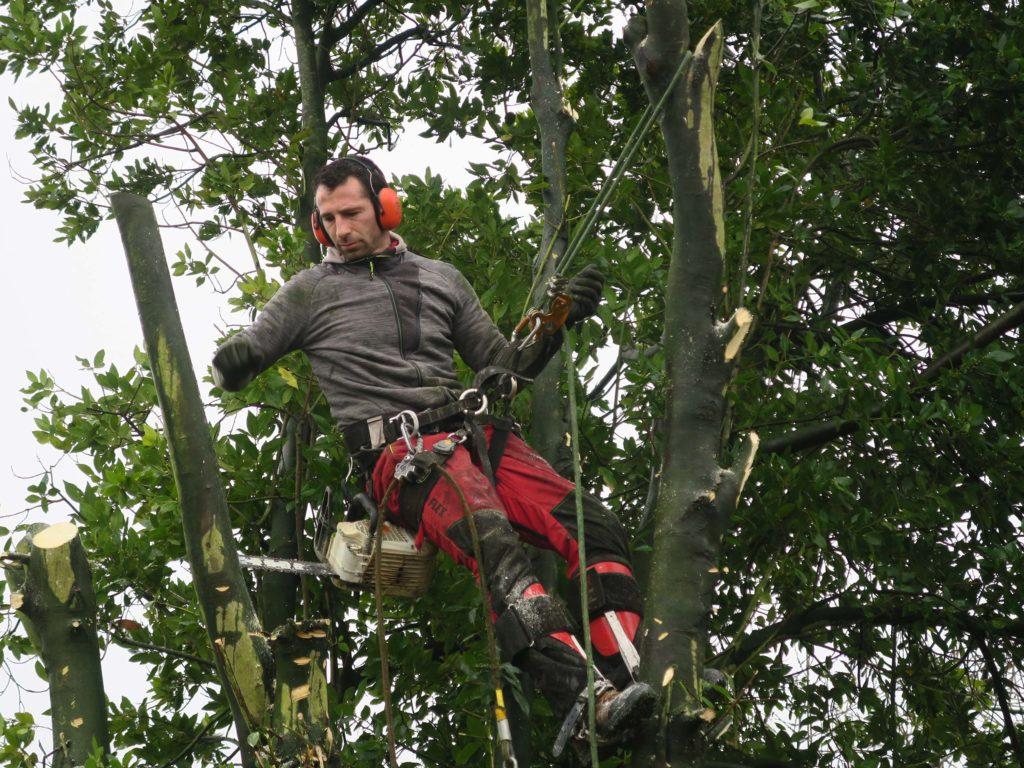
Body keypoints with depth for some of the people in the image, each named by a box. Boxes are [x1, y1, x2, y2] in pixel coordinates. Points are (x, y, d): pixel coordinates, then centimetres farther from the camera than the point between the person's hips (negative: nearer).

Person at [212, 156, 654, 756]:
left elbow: (504, 364, 26)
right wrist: (233, 362, -6)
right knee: (493, 541, -34)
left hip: (472, 432, 5)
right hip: (396, 449, -5)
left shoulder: (442, 279, 23)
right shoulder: (312, 292, 14)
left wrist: (557, 323, 10)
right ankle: (582, 701, -48)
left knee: (595, 525, -18)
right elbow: (232, 368, 17)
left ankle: (629, 677, -28)